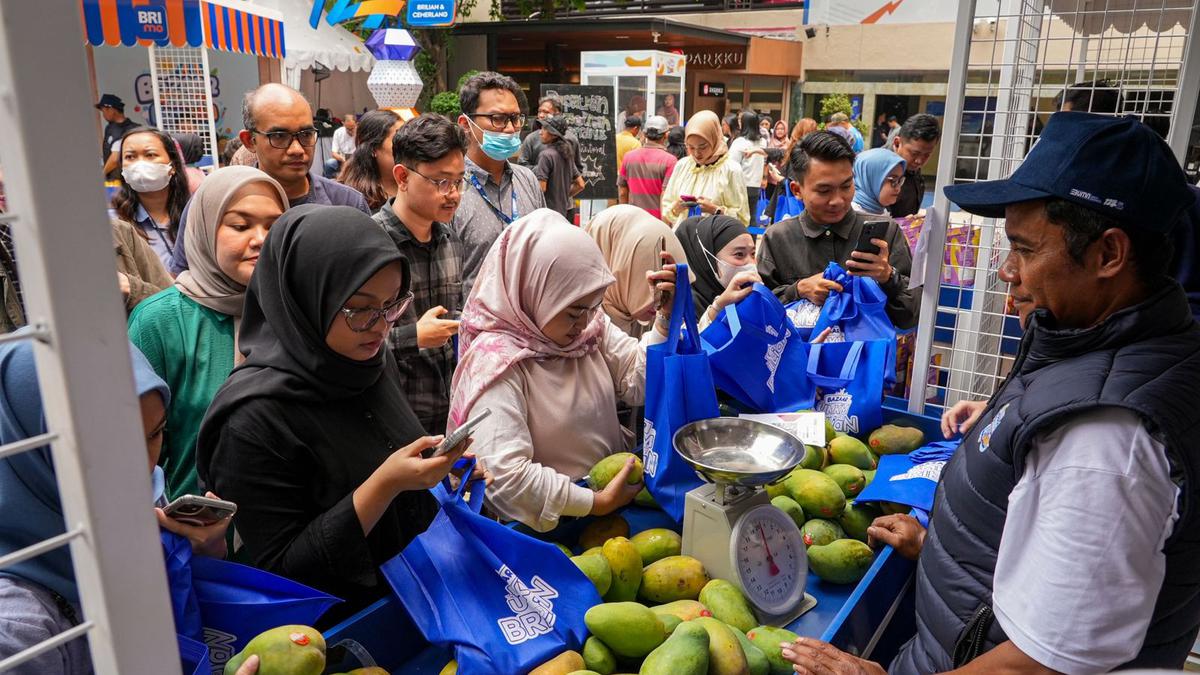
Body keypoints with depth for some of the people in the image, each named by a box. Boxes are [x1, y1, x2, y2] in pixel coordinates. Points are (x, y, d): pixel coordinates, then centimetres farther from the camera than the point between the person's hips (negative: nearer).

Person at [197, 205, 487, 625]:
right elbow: (278, 570, -16)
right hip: (339, 627, -6)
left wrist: (438, 469, -4)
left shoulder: (371, 359, -1)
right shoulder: (255, 418, -21)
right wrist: (383, 485, -26)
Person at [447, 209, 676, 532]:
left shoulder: (591, 325, 2)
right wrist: (597, 502, -22)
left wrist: (667, 318, -12)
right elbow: (506, 475, -27)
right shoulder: (497, 362, -21)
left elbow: (638, 382, 0)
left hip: (615, 490, 6)